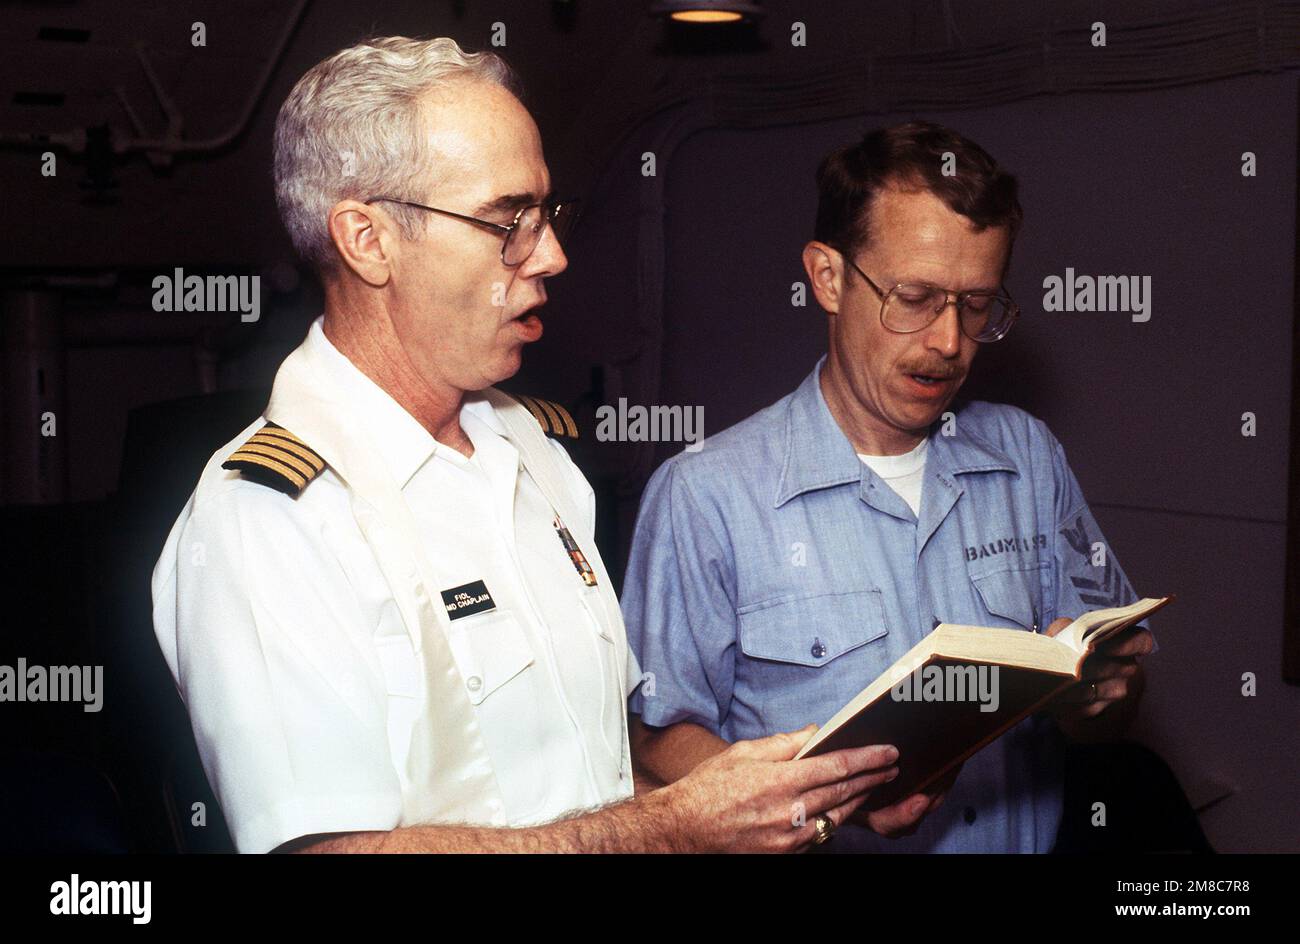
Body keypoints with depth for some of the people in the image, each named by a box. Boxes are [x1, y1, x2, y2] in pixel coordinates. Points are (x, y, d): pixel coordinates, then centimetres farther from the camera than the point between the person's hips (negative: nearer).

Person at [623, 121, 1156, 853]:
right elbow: (660, 736, -7)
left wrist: (1096, 691, -8)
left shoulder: (1029, 457, 8)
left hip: (1031, 839, 3)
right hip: (833, 838, -3)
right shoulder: (707, 496, -7)